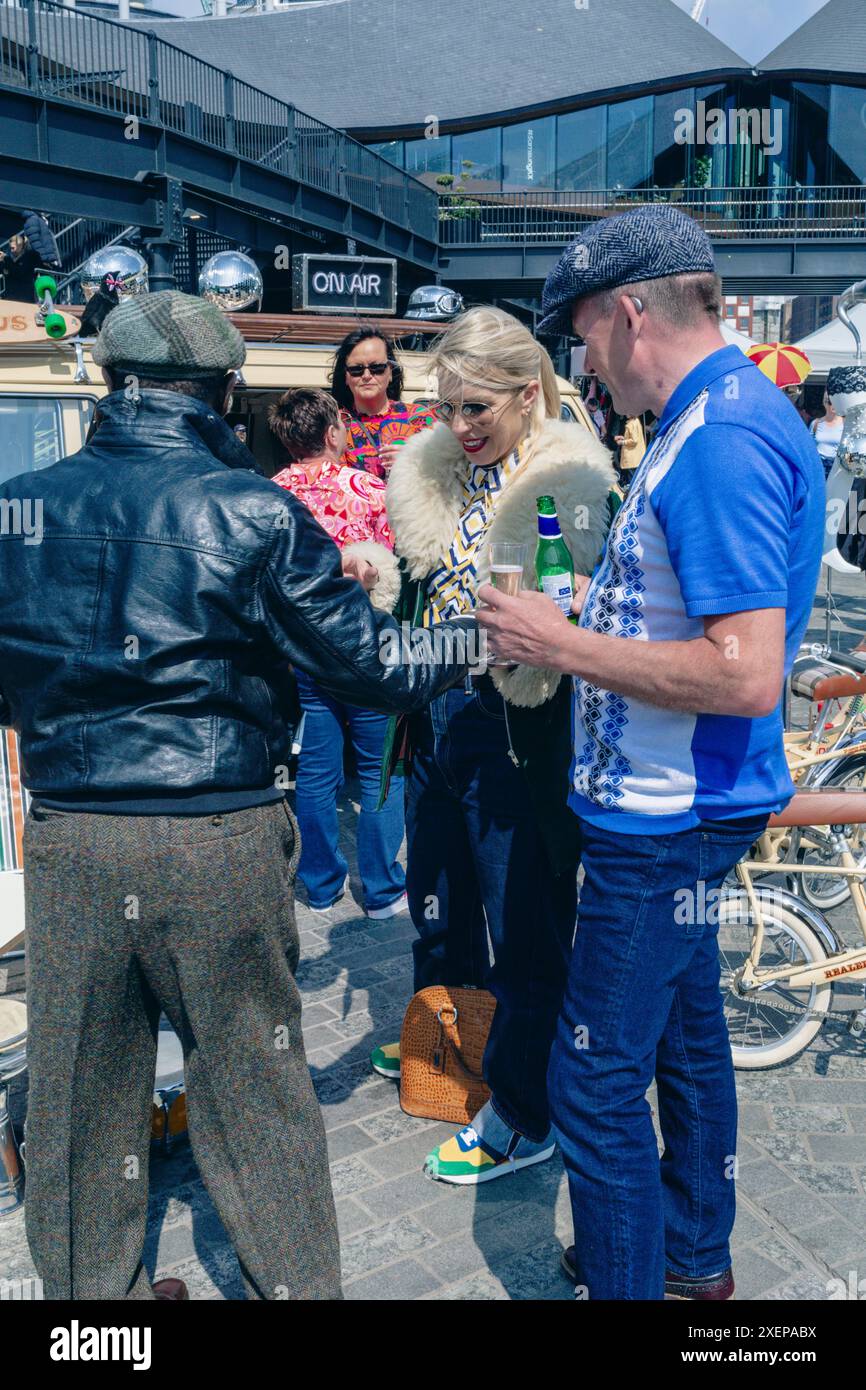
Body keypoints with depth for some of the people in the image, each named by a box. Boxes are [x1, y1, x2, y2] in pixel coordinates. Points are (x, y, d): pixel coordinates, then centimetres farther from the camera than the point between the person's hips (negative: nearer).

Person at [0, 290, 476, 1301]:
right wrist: (475, 640, 12)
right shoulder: (254, 512, -8)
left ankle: (91, 1287, 38)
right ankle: (293, 1283, 31)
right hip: (223, 845, -2)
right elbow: (374, 667, -5)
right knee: (253, 1089, 14)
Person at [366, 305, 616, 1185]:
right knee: (437, 910, 23)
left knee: (525, 932, 5)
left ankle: (521, 1119, 23)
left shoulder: (572, 485, -13)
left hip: (520, 733, -7)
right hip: (436, 723, 7)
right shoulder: (432, 473, 6)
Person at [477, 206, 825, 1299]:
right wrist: (591, 609, 9)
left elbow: (746, 675, -28)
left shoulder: (723, 439, -22)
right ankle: (691, 1259, 42)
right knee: (683, 1032, 23)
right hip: (677, 804, 11)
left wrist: (564, 647, -20)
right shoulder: (721, 418, 11)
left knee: (597, 1081, 0)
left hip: (666, 817, -11)